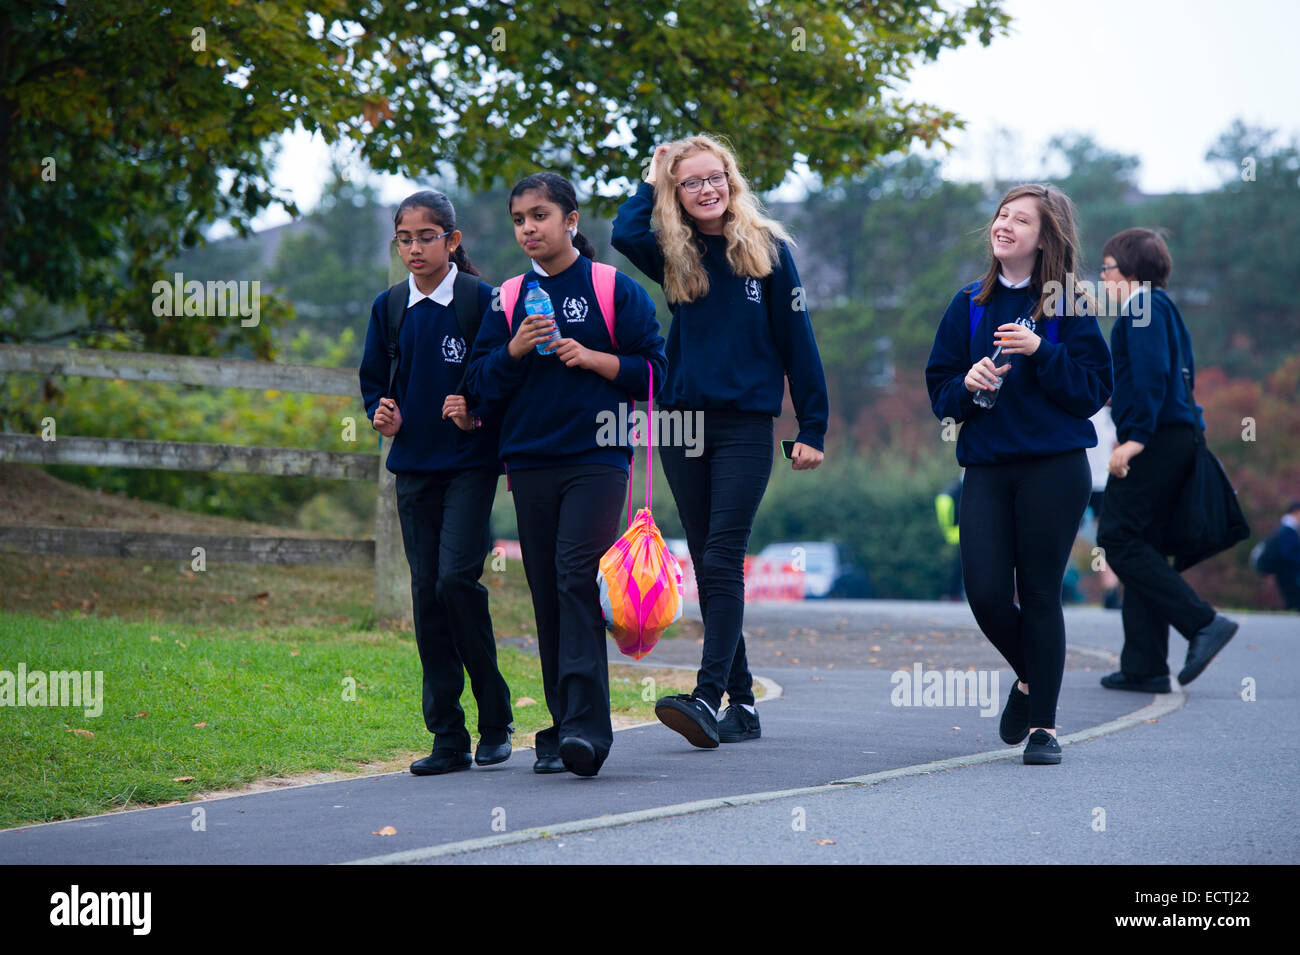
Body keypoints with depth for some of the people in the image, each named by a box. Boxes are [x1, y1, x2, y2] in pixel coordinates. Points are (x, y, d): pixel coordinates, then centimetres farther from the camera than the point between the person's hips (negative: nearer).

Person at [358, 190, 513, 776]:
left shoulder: (480, 299, -5)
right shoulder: (389, 308, 8)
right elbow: (373, 379, 16)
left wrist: (477, 417, -19)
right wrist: (382, 415, -4)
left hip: (470, 463, -5)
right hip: (414, 465, 5)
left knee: (456, 578, -17)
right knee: (427, 592, 3)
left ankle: (495, 719, -1)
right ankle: (448, 738, 7)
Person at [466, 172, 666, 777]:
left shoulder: (614, 290, 2)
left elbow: (652, 370, 1)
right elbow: (482, 381, 11)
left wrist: (591, 358, -12)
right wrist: (515, 350, -7)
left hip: (597, 460, -4)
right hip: (530, 464, 4)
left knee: (577, 579, -17)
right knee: (547, 596, 4)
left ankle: (586, 725, -22)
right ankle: (562, 728, 10)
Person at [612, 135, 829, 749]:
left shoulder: (767, 250, 2)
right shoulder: (676, 257, 8)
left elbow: (797, 342, 2)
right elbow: (624, 233, -14)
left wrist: (812, 429, -1)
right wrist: (653, 180, 2)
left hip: (746, 425, -4)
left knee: (722, 561, -14)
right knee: (707, 567, 5)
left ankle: (708, 698, -22)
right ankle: (741, 703, 12)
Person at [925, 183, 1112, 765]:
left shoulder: (1067, 308, 1)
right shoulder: (969, 307, 11)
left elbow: (1094, 390, -4)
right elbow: (939, 392, 13)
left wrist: (1041, 352, -16)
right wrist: (967, 386, -8)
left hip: (1055, 470, -3)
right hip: (986, 467, 3)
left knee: (1039, 596, -2)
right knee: (986, 592, -5)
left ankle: (1043, 724, 7)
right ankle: (1029, 678, 25)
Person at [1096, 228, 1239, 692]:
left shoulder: (1144, 308, -8)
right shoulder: (1162, 308, 22)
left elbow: (1151, 376, -19)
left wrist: (1136, 438, -24)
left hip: (1154, 442, -10)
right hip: (1175, 440, 10)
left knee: (1119, 539, -10)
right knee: (1141, 545, 9)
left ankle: (1203, 623, -16)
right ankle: (1144, 666, 7)